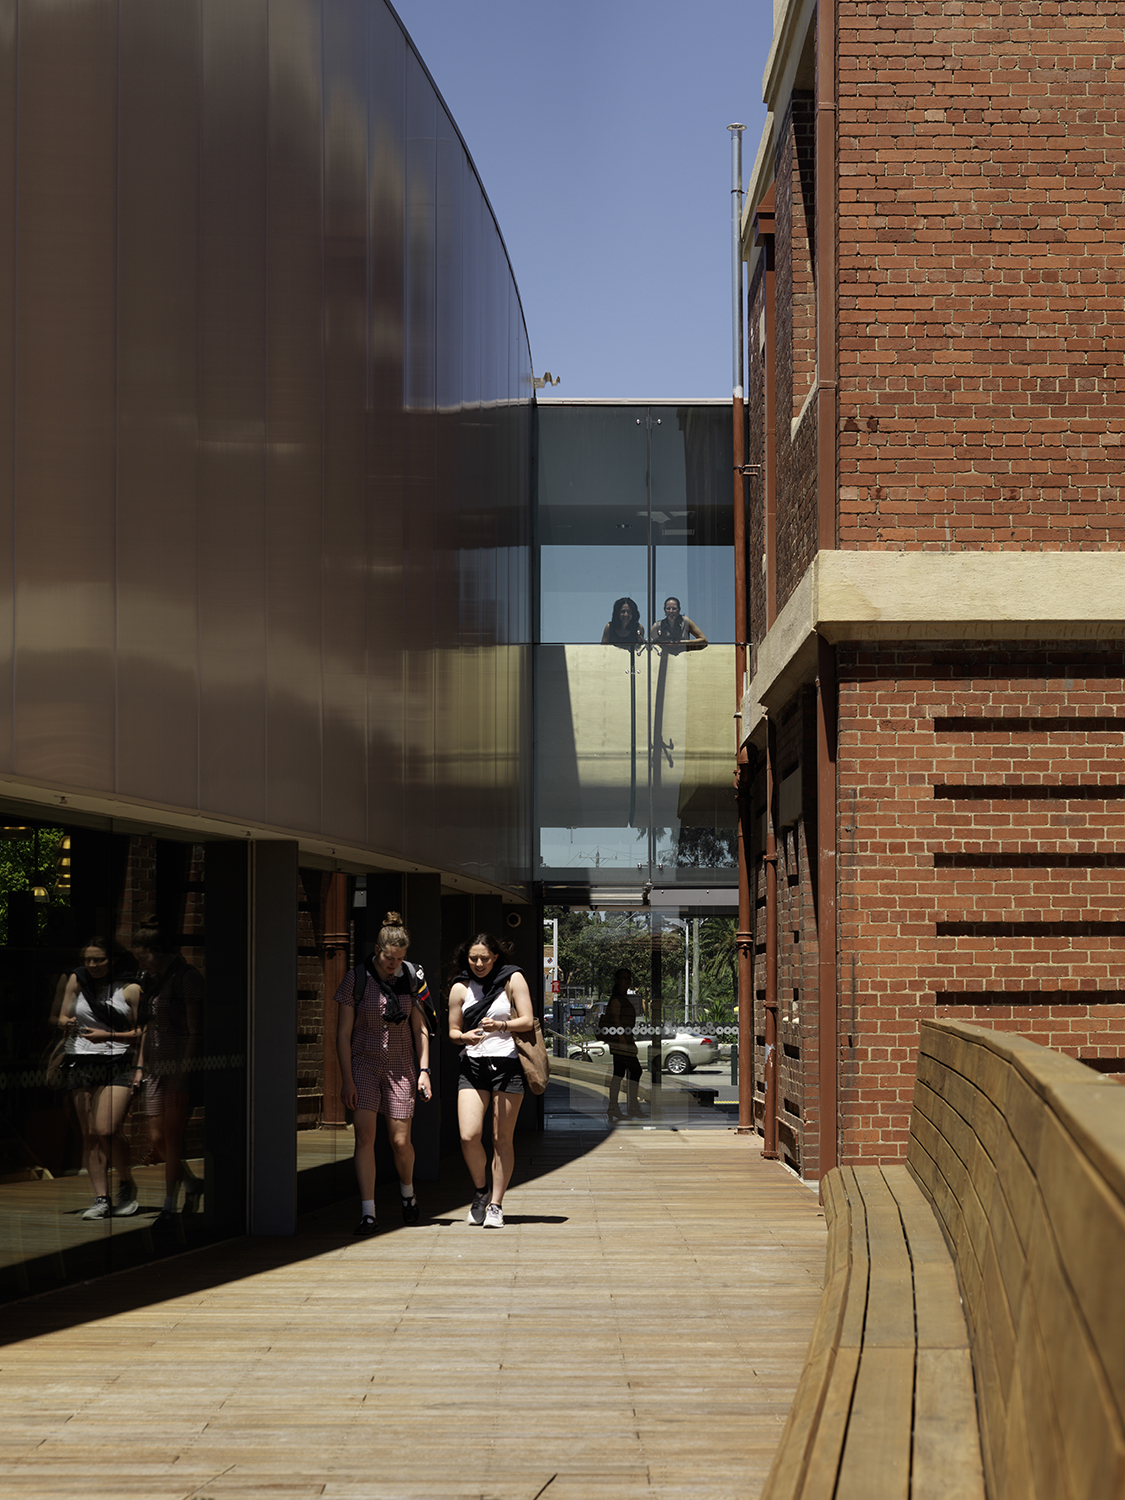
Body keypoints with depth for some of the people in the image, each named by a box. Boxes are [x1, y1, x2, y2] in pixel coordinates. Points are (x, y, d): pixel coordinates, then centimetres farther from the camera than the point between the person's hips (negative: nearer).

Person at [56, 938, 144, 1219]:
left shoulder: (130, 989, 2)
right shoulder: (77, 980, 9)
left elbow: (140, 1033, 2)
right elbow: (62, 1017, 11)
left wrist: (108, 1036, -12)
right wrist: (67, 1024, -13)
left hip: (117, 1063, -3)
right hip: (81, 1063, 3)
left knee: (107, 1131, -15)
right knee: (89, 1134, 0)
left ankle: (127, 1184, 8)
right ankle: (100, 1198, 3)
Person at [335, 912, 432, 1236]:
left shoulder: (411, 978, 0)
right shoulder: (356, 979, -8)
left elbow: (420, 1028, 7)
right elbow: (343, 1033, -6)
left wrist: (424, 1070, -1)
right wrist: (347, 1079, -10)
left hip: (400, 1066, 2)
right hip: (364, 1063, -2)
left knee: (400, 1141, -1)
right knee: (365, 1136, -13)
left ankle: (407, 1194, 29)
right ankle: (368, 1213, -12)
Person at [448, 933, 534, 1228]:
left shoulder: (512, 979, 1)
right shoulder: (460, 988, 7)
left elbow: (528, 1021, -3)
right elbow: (453, 1031, 12)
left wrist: (501, 1025, -20)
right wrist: (465, 1036, -11)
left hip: (506, 1063, -2)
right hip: (473, 1065, 2)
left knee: (502, 1138, 0)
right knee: (469, 1136, -11)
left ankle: (496, 1205, 9)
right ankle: (480, 1192, 14)